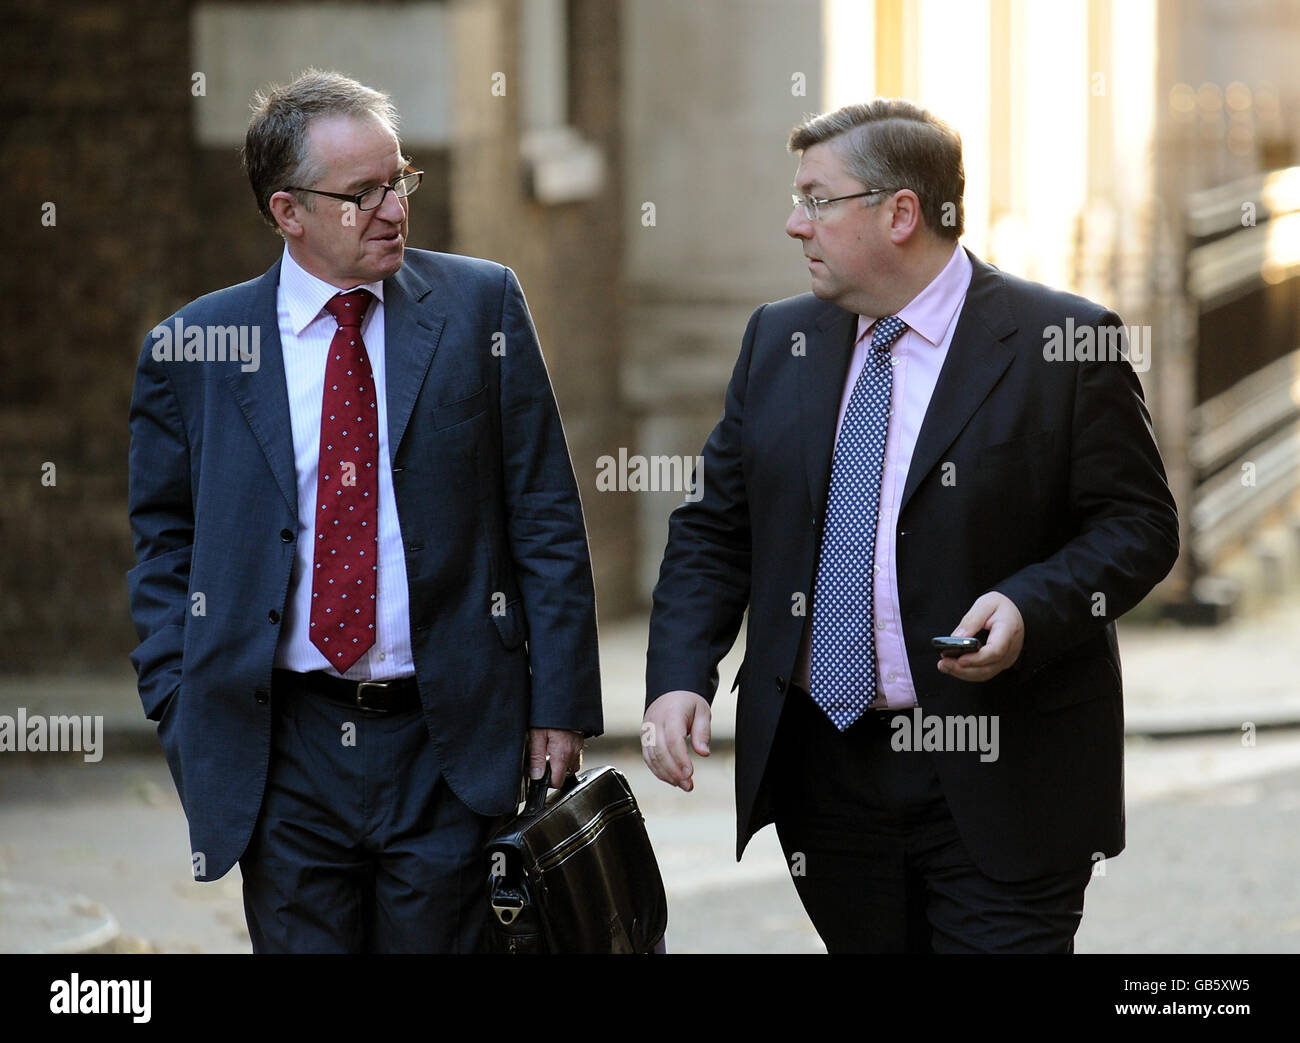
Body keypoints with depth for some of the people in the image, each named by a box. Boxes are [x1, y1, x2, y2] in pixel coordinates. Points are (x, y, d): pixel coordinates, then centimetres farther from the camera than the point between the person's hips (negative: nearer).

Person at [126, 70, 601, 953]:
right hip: (284, 755, 0)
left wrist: (559, 705, -1)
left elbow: (546, 518, 3)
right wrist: (184, 717, 1)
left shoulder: (481, 306, 3)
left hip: (449, 746, 0)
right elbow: (164, 548, 11)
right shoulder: (191, 349, 3)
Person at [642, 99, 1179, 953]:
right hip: (823, 775, 5)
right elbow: (716, 529, 12)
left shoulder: (1061, 342, -6)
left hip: (997, 783, -5)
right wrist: (680, 677, -3)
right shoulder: (779, 340, 10)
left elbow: (1138, 524, -5)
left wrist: (1032, 608, -22)